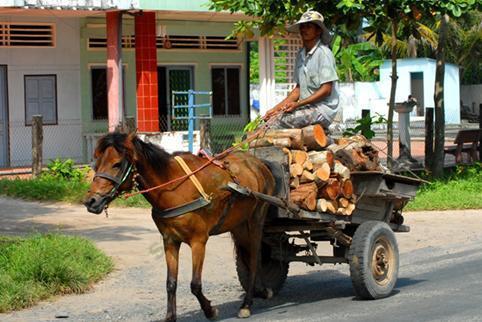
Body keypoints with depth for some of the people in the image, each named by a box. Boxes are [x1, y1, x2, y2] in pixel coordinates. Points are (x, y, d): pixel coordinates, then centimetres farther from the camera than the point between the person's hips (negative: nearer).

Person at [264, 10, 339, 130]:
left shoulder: (323, 53, -10)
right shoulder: (301, 55, 14)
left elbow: (326, 90, -15)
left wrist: (297, 104, -20)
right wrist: (277, 108, 5)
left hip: (323, 109, -7)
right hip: (307, 108, 7)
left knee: (281, 119, -25)